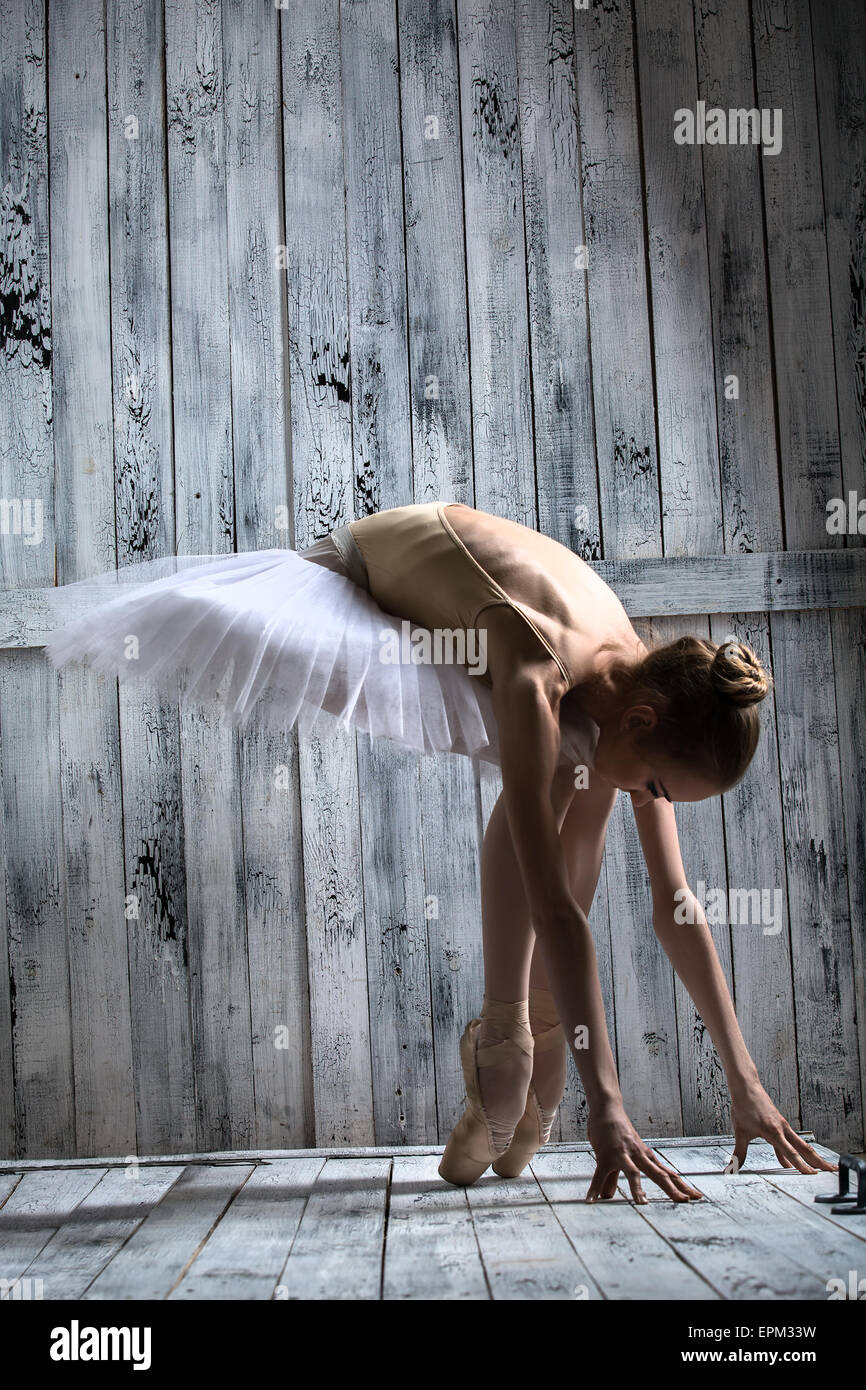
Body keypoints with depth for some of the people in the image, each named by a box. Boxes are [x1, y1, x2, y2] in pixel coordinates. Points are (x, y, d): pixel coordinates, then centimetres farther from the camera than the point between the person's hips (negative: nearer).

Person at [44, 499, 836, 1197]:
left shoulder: (640, 687, -18)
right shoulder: (536, 671, -39)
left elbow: (676, 905, -14)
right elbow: (552, 902, -42)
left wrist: (745, 1082, -12)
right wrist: (604, 1106, -42)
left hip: (440, 616, 5)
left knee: (584, 788, -12)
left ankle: (541, 1027, -1)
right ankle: (502, 1032, -14)